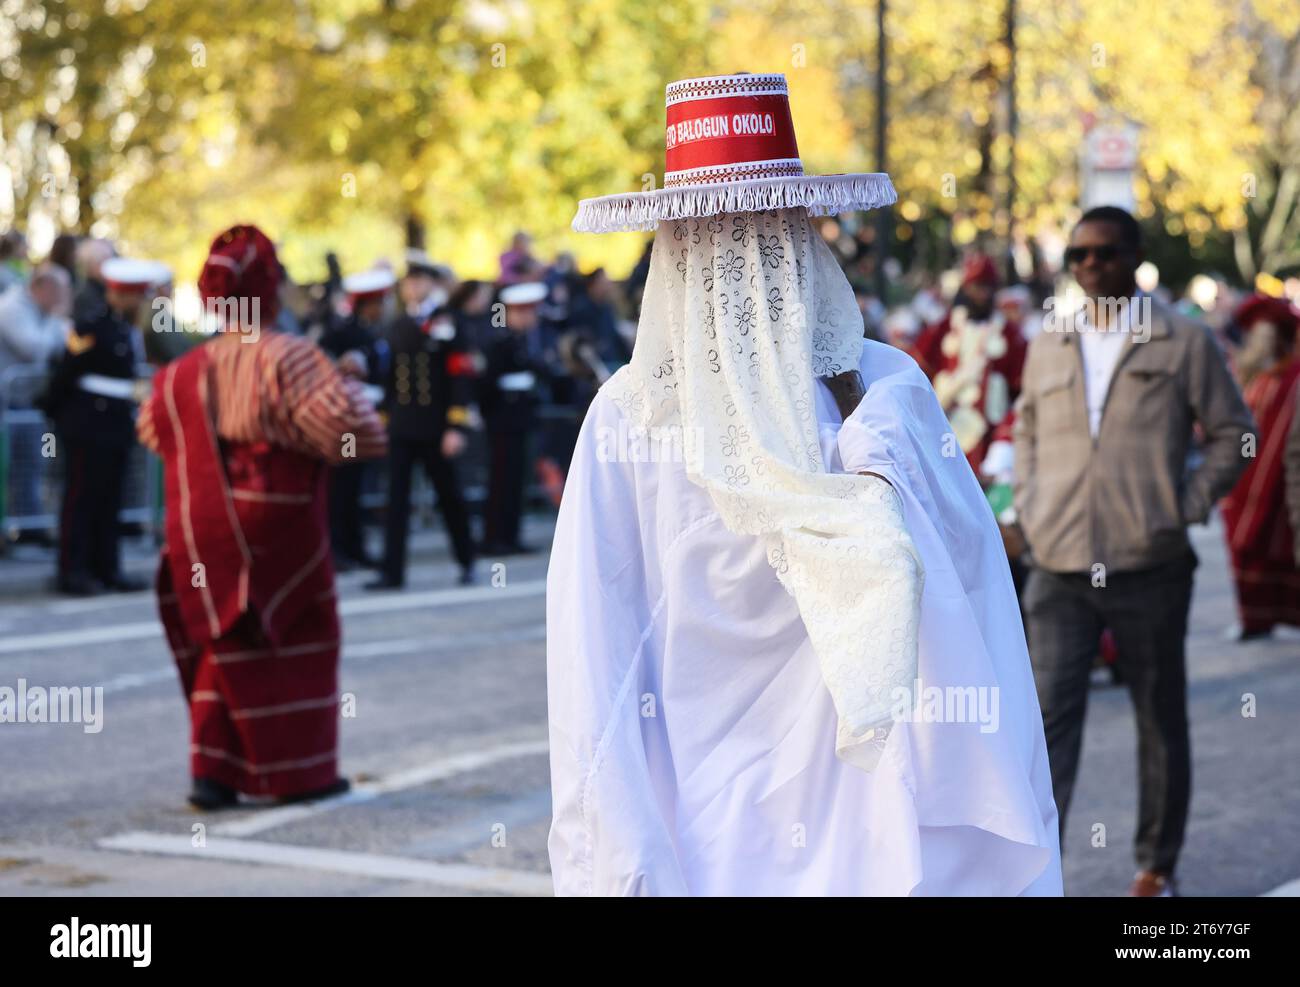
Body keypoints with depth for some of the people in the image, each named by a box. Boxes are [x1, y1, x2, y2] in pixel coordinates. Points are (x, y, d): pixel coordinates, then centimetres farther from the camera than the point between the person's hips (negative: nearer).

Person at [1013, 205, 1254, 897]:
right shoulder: (1047, 345, 10)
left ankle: (1157, 867, 26)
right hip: (1059, 570, 2)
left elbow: (1231, 432, 4)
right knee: (1049, 723, -6)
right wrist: (1028, 504, 10)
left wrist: (1187, 506, -5)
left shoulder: (1183, 343, 0)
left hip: (1149, 569, -2)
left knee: (1162, 725, 11)